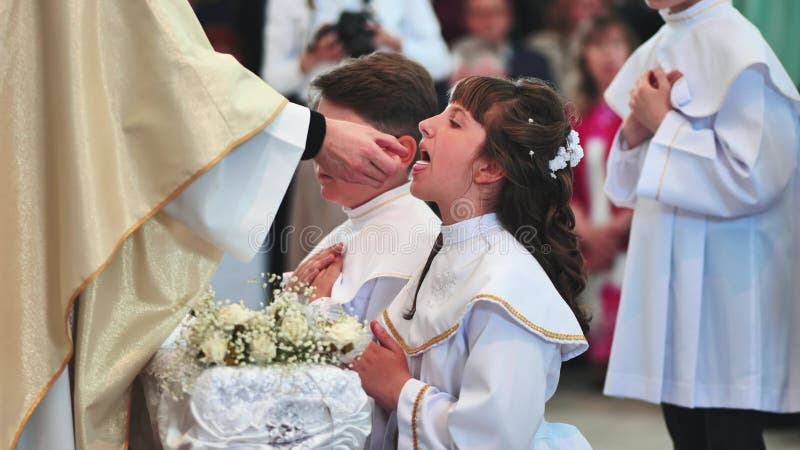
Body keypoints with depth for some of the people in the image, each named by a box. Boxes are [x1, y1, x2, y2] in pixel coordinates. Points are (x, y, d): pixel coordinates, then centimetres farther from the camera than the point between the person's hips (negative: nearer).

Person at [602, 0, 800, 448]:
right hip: (668, 270, 8)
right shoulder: (655, 51, 11)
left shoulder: (737, 48, -14)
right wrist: (637, 128, -5)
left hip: (725, 278, -8)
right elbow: (627, 183, 16)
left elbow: (750, 180, -22)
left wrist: (663, 122, -14)